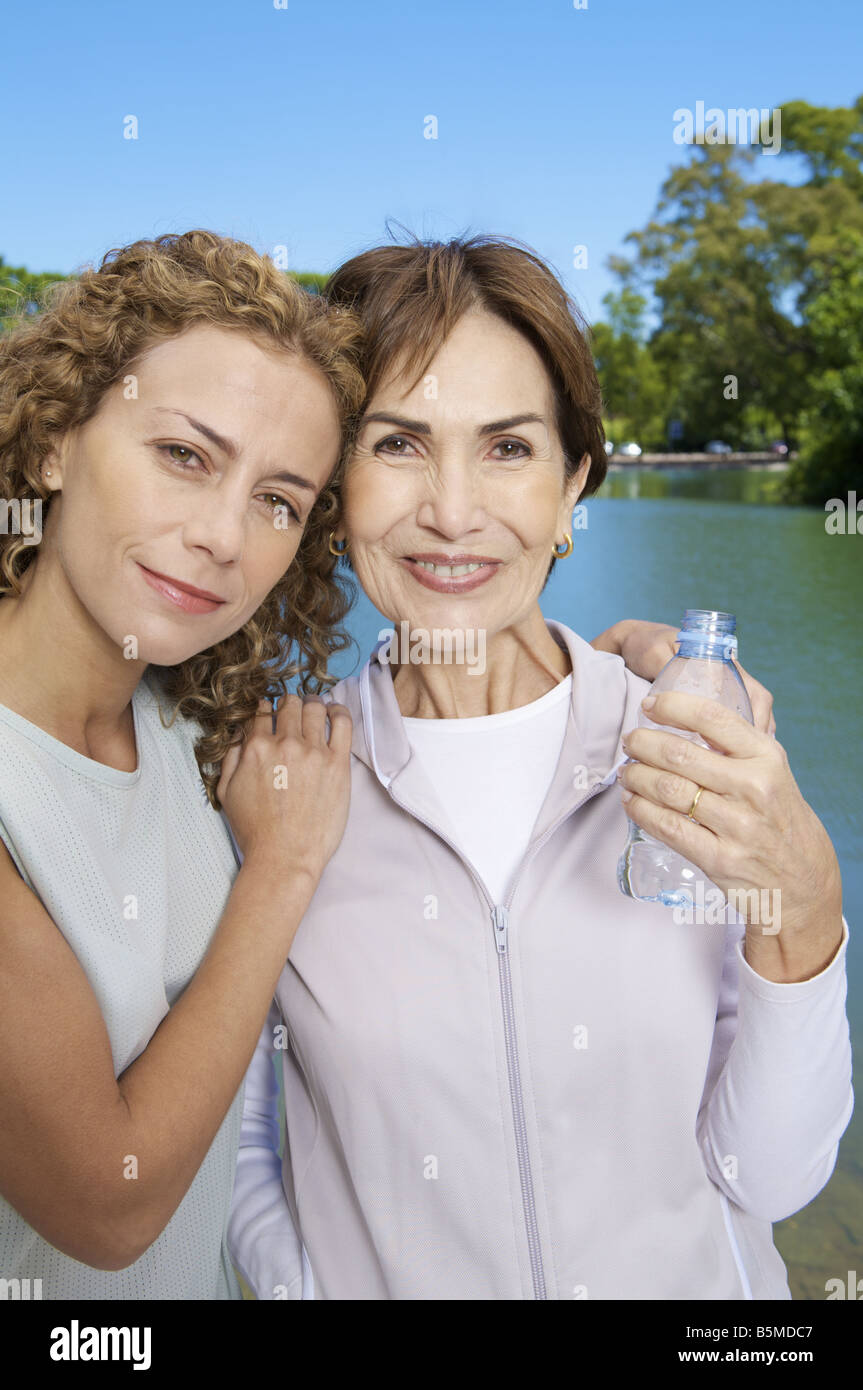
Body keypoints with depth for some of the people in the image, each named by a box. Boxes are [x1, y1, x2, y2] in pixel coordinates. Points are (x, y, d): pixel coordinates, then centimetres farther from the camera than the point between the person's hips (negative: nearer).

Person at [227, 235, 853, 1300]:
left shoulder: (694, 754, -16)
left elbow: (769, 1178, -14)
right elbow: (231, 1147, -5)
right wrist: (299, 1280, -20)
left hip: (692, 1280, 1)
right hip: (380, 1278, 0)